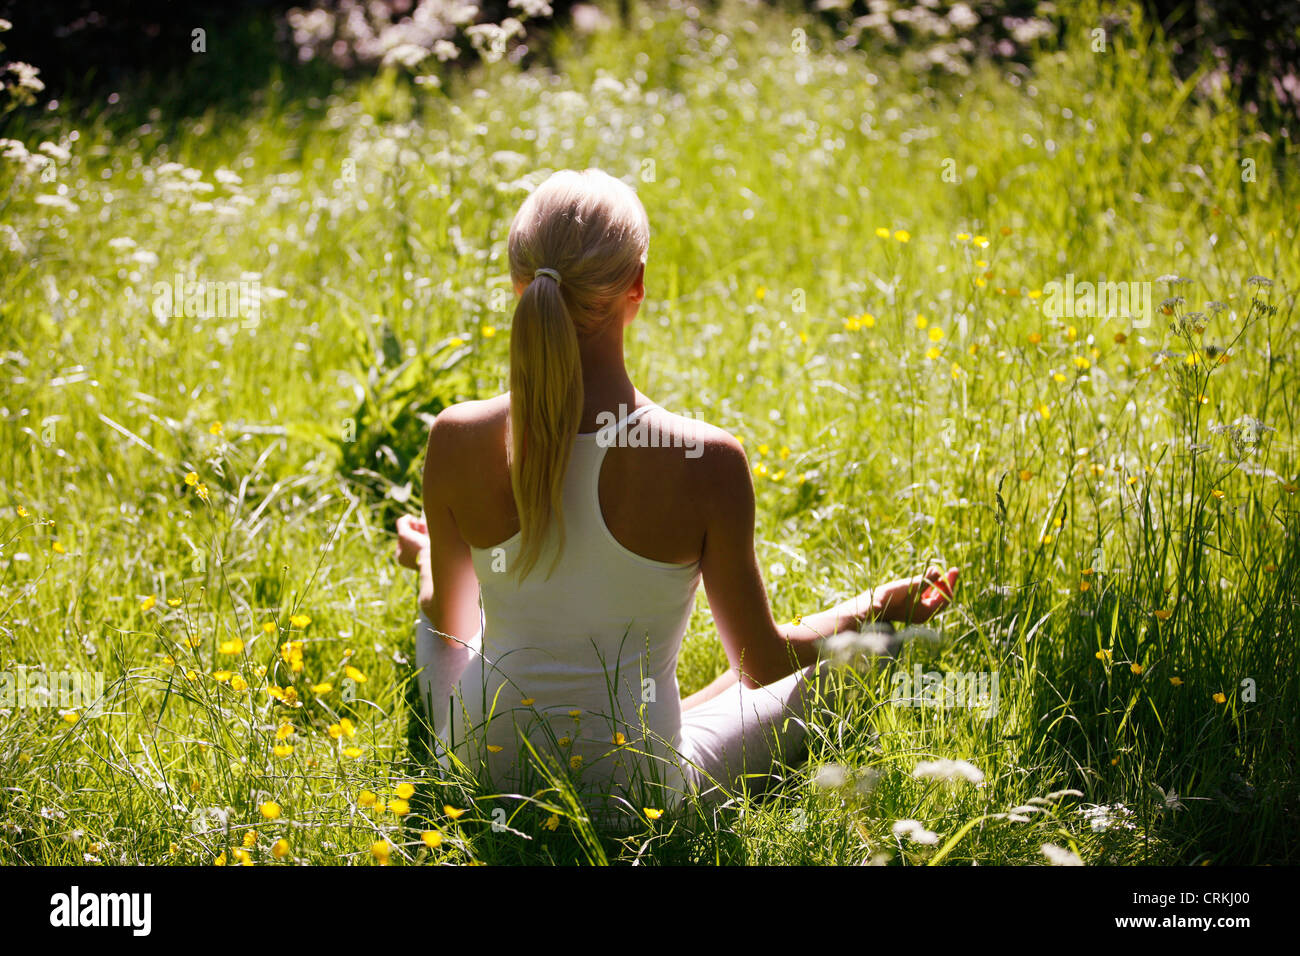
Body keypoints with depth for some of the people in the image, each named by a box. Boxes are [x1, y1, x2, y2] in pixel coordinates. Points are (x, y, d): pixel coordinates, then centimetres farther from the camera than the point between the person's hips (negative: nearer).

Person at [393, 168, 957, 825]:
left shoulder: (457, 442, -18)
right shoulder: (706, 462, -25)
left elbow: (448, 619, 1)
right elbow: (760, 662, -10)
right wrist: (872, 611, 10)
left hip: (486, 771, 3)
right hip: (635, 799, -2)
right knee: (817, 668, 25)